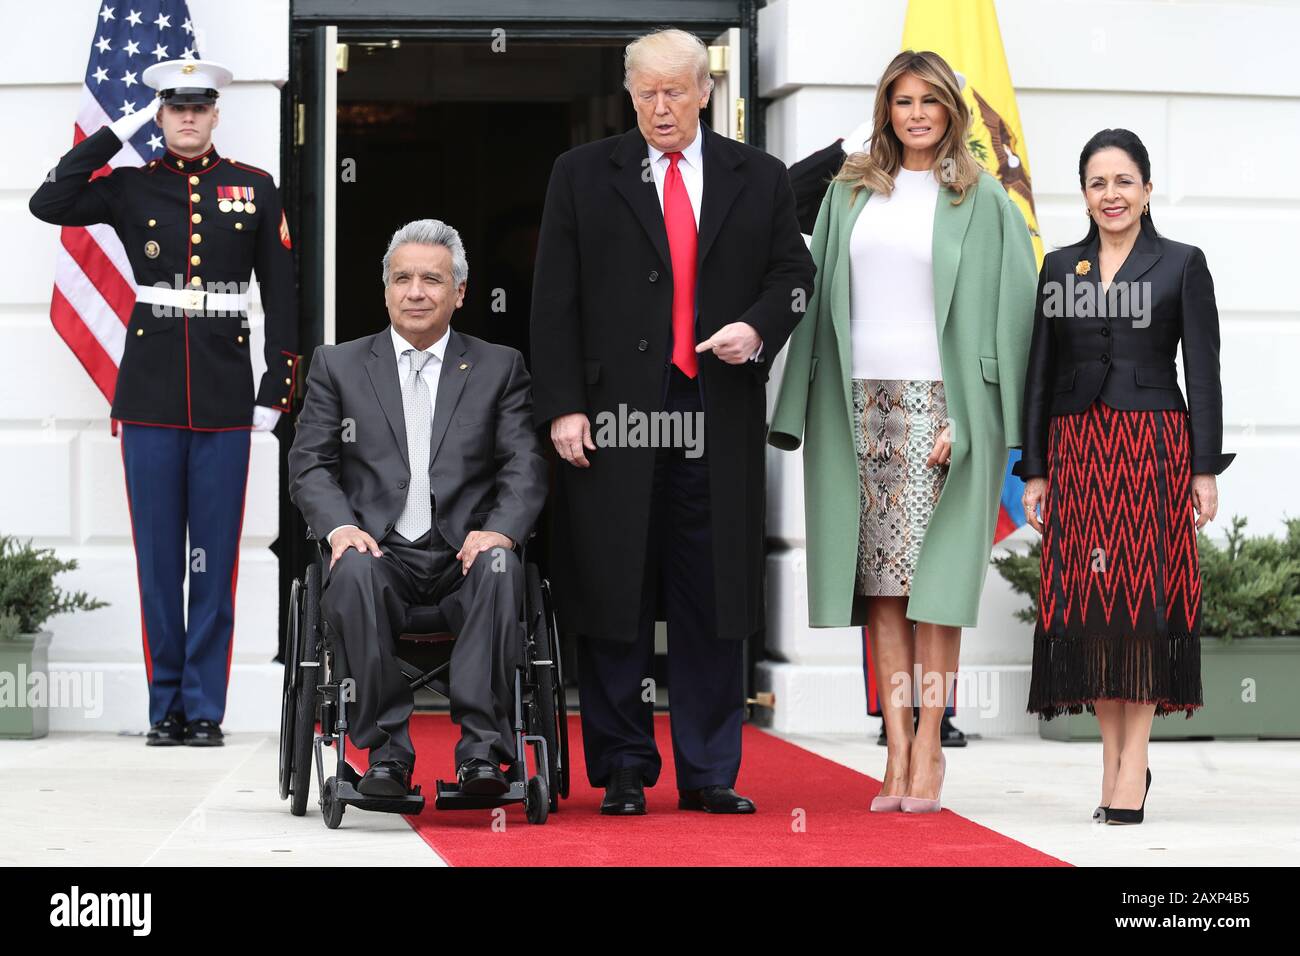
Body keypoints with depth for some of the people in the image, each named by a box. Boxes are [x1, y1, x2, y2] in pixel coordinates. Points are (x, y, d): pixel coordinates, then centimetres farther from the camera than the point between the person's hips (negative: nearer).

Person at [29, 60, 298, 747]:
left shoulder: (255, 190, 7)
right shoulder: (130, 188, 7)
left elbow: (281, 294, 6)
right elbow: (48, 204, -8)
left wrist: (275, 394, 0)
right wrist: (117, 132, -4)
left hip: (225, 397, 0)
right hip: (151, 395, 0)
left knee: (214, 559, 0)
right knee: (158, 557, 3)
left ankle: (205, 711, 6)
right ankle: (166, 708, 10)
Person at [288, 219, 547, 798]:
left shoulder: (499, 368, 15)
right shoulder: (338, 366, 15)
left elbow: (525, 467, 5)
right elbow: (310, 465, 8)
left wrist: (499, 531, -15)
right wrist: (340, 526, -12)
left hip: (464, 553, 0)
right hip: (380, 549, 0)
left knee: (500, 571, -34)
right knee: (354, 573, -35)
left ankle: (482, 751, -34)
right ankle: (387, 752, -27)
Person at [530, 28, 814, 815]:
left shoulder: (760, 179, 11)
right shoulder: (583, 176, 7)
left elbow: (794, 271, 12)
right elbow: (556, 301, 3)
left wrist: (759, 327, -10)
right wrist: (563, 406, -5)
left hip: (719, 415, 1)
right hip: (615, 414, -1)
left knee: (714, 597, 3)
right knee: (615, 599, 2)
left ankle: (709, 773, 10)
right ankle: (623, 771, 10)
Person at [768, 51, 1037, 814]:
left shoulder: (980, 200, 2)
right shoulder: (851, 193, 13)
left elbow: (1005, 307, -1)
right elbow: (823, 293, 14)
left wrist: (965, 419, -10)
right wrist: (806, 410, 6)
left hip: (938, 400, -3)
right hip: (862, 400, 3)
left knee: (931, 577, -6)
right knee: (880, 578, 1)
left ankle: (929, 745, -1)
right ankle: (897, 748, 3)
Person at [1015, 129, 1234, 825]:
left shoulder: (1182, 265, 3)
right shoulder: (1059, 269, 12)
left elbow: (1203, 374, 0)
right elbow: (1039, 374, 11)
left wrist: (1206, 470, -7)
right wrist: (1033, 472, 5)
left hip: (1154, 448, -3)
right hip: (1077, 448, 3)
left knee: (1144, 593, -7)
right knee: (1086, 599, 0)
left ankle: (1133, 760, -5)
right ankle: (1115, 758, 7)